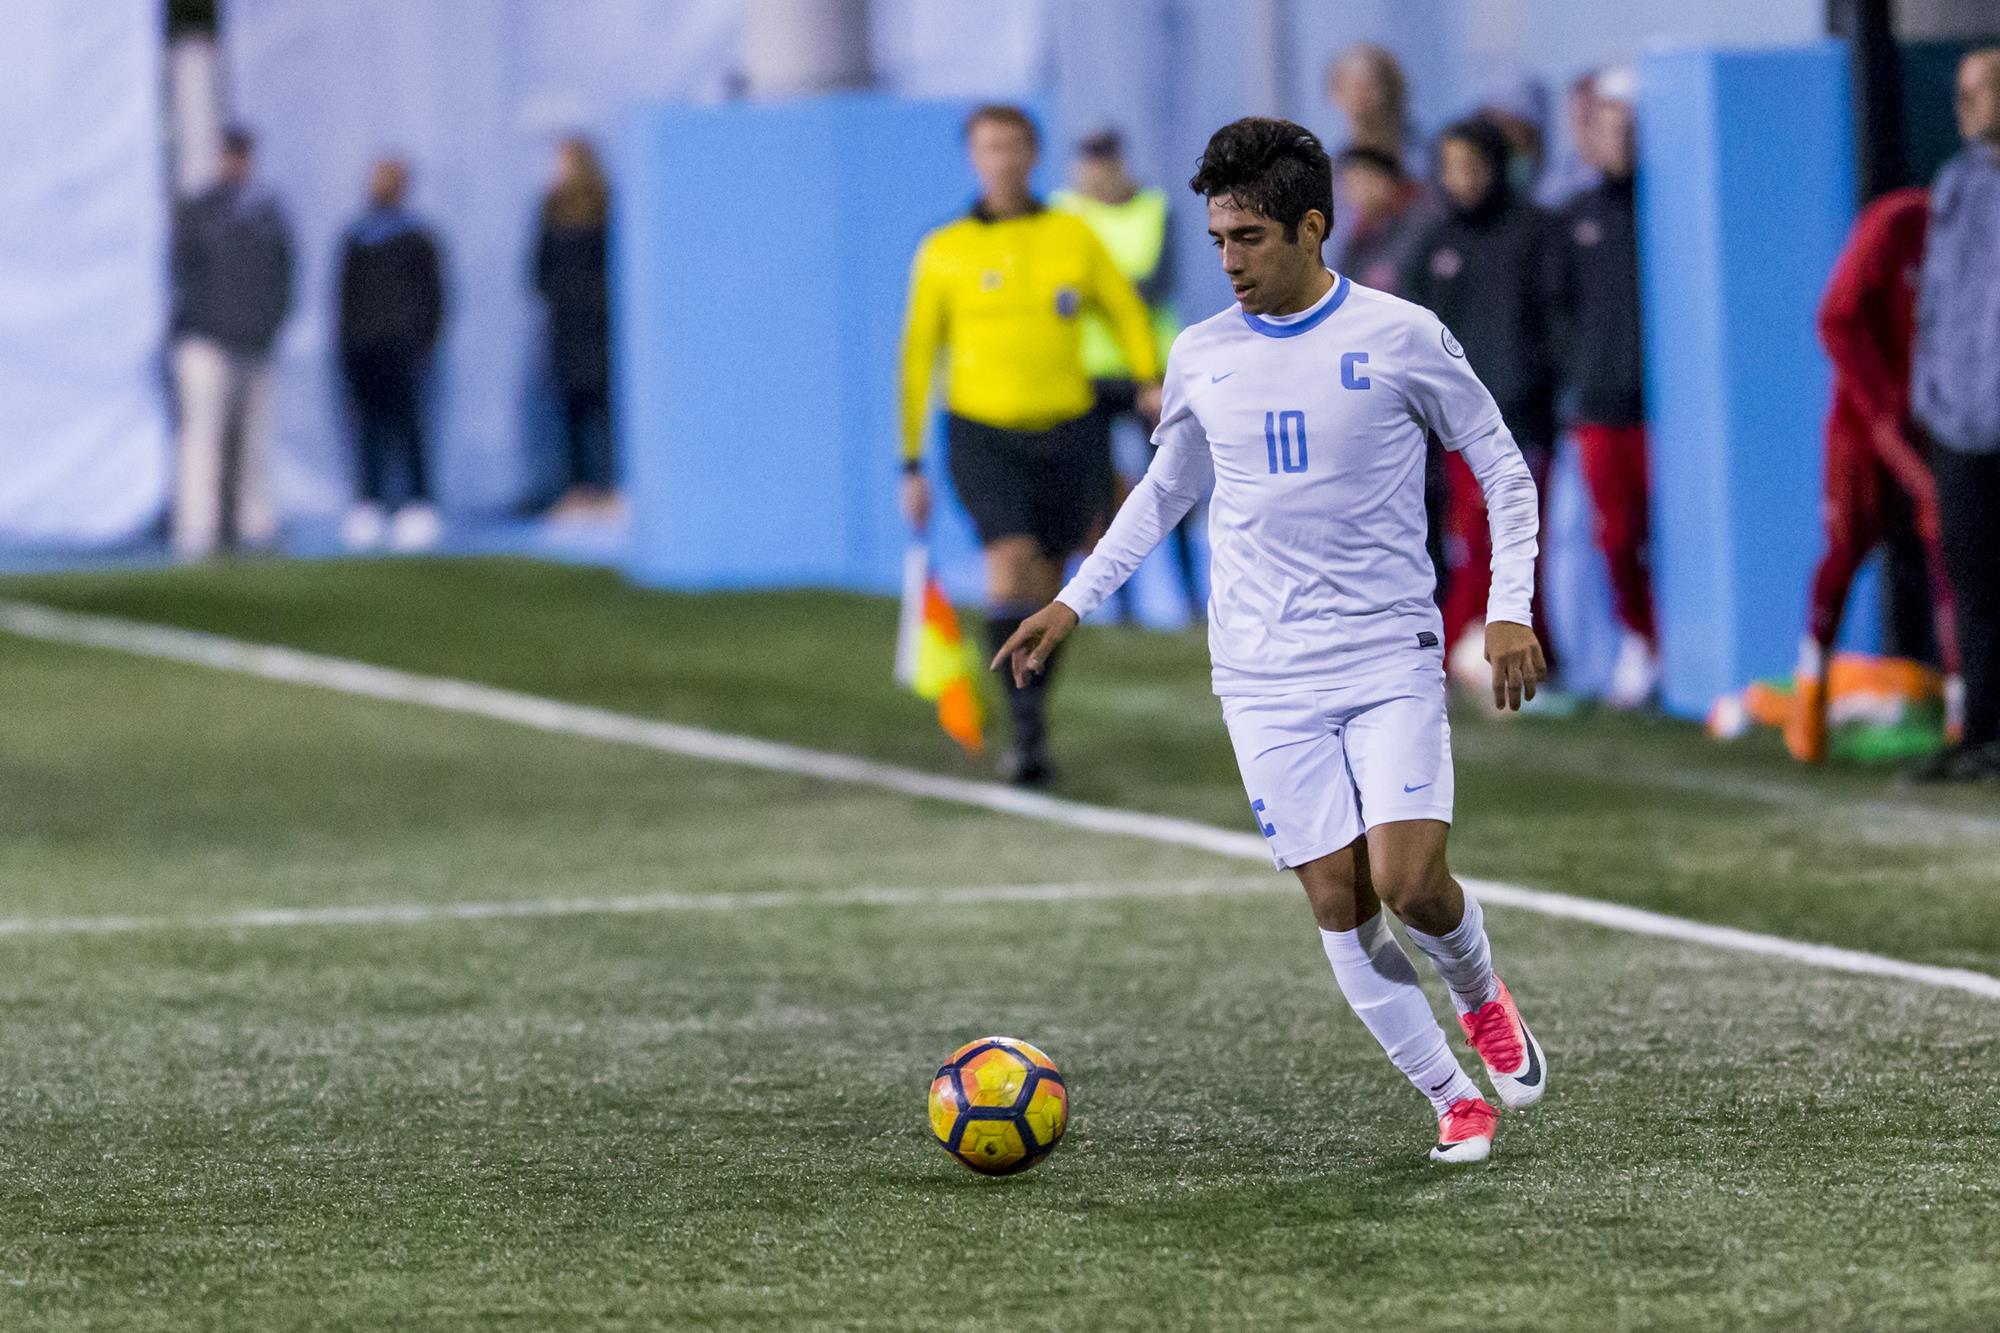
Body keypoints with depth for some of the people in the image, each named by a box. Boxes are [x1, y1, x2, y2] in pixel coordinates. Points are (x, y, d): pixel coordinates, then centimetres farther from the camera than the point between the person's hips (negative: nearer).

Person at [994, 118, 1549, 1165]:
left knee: (1412, 882, -16)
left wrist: (1510, 609, -7)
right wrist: (1075, 602, 17)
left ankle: (1481, 998, 17)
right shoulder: (1201, 358, 6)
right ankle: (1452, 1101, 8)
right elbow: (1166, 489, 23)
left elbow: (1502, 469, 4)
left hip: (1391, 657, -3)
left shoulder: (1399, 337, -5)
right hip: (1265, 677, 3)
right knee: (1338, 902, -4)